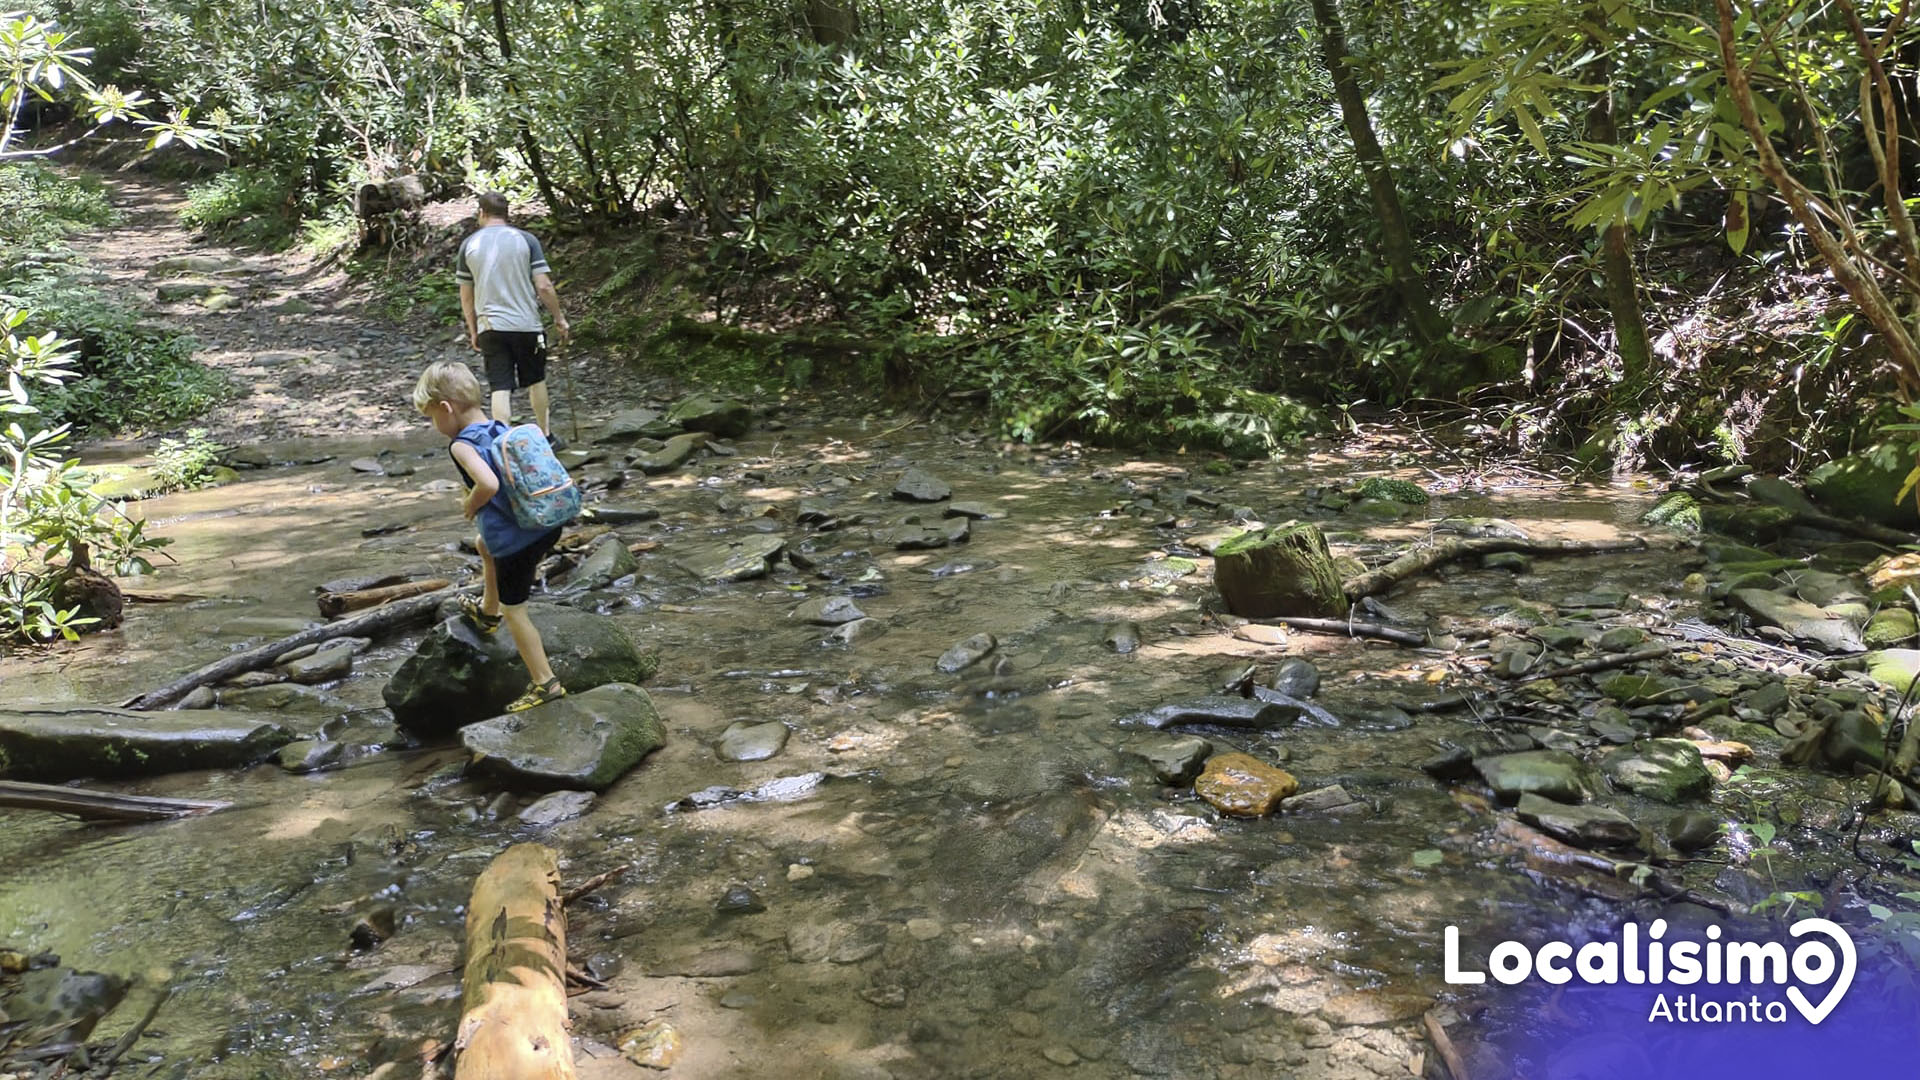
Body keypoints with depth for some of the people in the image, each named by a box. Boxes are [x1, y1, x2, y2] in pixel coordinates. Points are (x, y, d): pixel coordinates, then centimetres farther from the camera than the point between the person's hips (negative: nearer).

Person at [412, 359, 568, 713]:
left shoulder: (462, 445, -16)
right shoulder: (503, 429, 7)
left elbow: (488, 484, -32)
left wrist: (470, 506, -11)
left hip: (515, 542, -8)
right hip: (546, 524, 8)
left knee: (514, 611, 8)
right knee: (485, 546, 36)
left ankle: (545, 682, 12)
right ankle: (488, 611, 53)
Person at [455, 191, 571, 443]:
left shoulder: (469, 245, 3)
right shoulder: (526, 240, -2)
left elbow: (466, 295, 7)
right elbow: (544, 286, -8)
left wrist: (473, 331, 17)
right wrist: (559, 318, 4)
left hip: (490, 327, 1)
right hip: (526, 325, -1)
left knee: (500, 388, 1)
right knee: (536, 381, 18)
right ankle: (545, 436, 29)